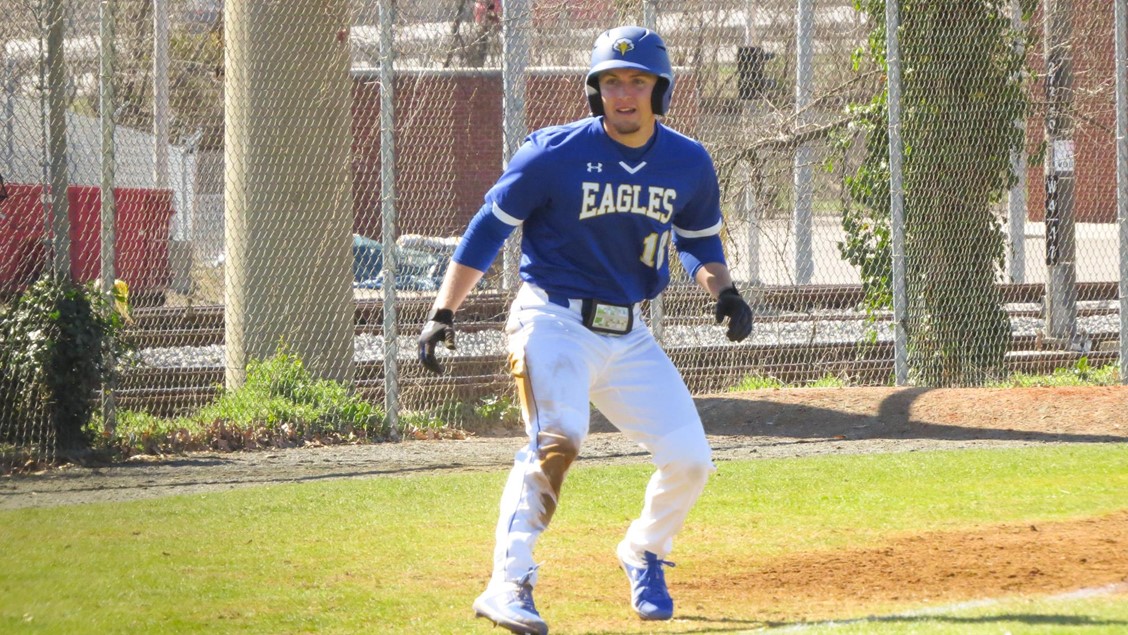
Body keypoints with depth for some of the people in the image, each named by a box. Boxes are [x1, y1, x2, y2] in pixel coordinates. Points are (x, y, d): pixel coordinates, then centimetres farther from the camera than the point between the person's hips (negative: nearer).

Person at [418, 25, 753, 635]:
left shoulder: (689, 165, 1)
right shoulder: (555, 153, -11)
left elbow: (699, 241, 17)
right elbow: (489, 227, -4)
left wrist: (722, 289, -4)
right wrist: (442, 314, -8)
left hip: (629, 335, 5)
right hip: (553, 321, -5)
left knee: (690, 459, -1)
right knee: (557, 437, -29)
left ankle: (644, 552, 30)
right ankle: (508, 586, -35)